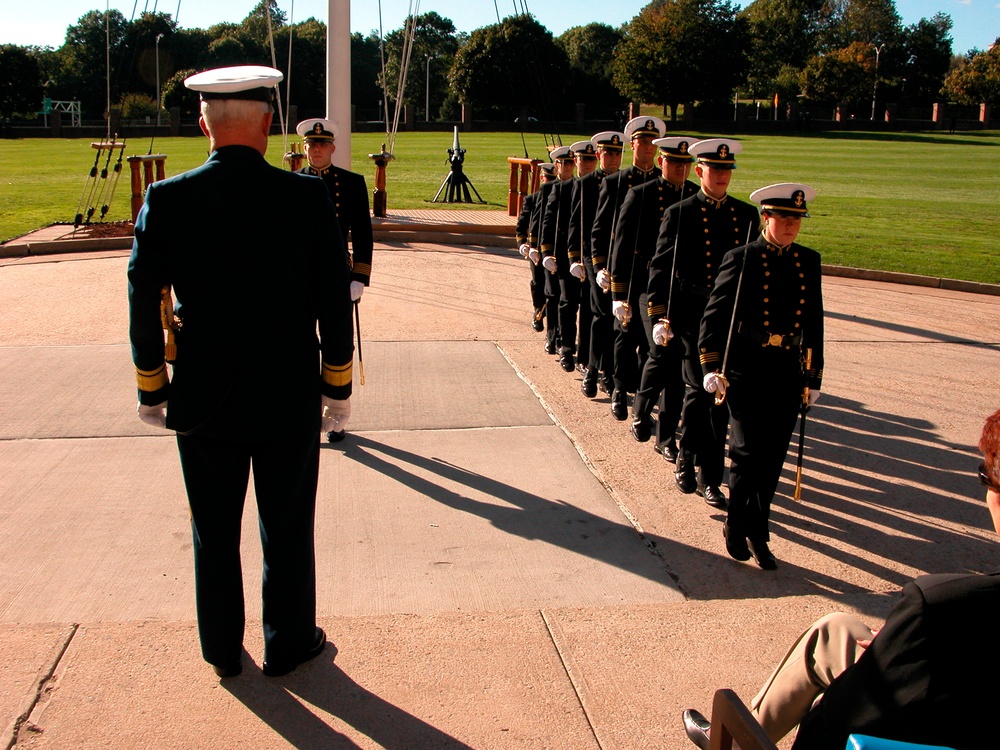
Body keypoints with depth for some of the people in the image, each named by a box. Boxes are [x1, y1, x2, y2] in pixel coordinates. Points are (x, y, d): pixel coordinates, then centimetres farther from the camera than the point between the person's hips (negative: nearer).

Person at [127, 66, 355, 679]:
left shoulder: (166, 200, -8)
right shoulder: (307, 197, -11)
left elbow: (144, 301, -4)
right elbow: (335, 301, -8)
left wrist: (152, 389, 8)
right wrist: (338, 386, 3)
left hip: (203, 398, 2)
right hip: (288, 398, -1)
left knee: (215, 531, 16)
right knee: (288, 529, 14)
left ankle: (222, 650, 31)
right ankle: (289, 645, 28)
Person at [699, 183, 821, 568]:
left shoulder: (808, 261, 8)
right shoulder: (741, 259, -5)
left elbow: (814, 320, 13)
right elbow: (714, 315, -4)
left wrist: (814, 376, 13)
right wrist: (712, 367, -11)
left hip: (788, 373, 4)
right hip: (746, 370, -4)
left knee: (772, 459, 8)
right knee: (749, 453, -6)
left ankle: (753, 531, 23)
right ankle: (739, 528, 13)